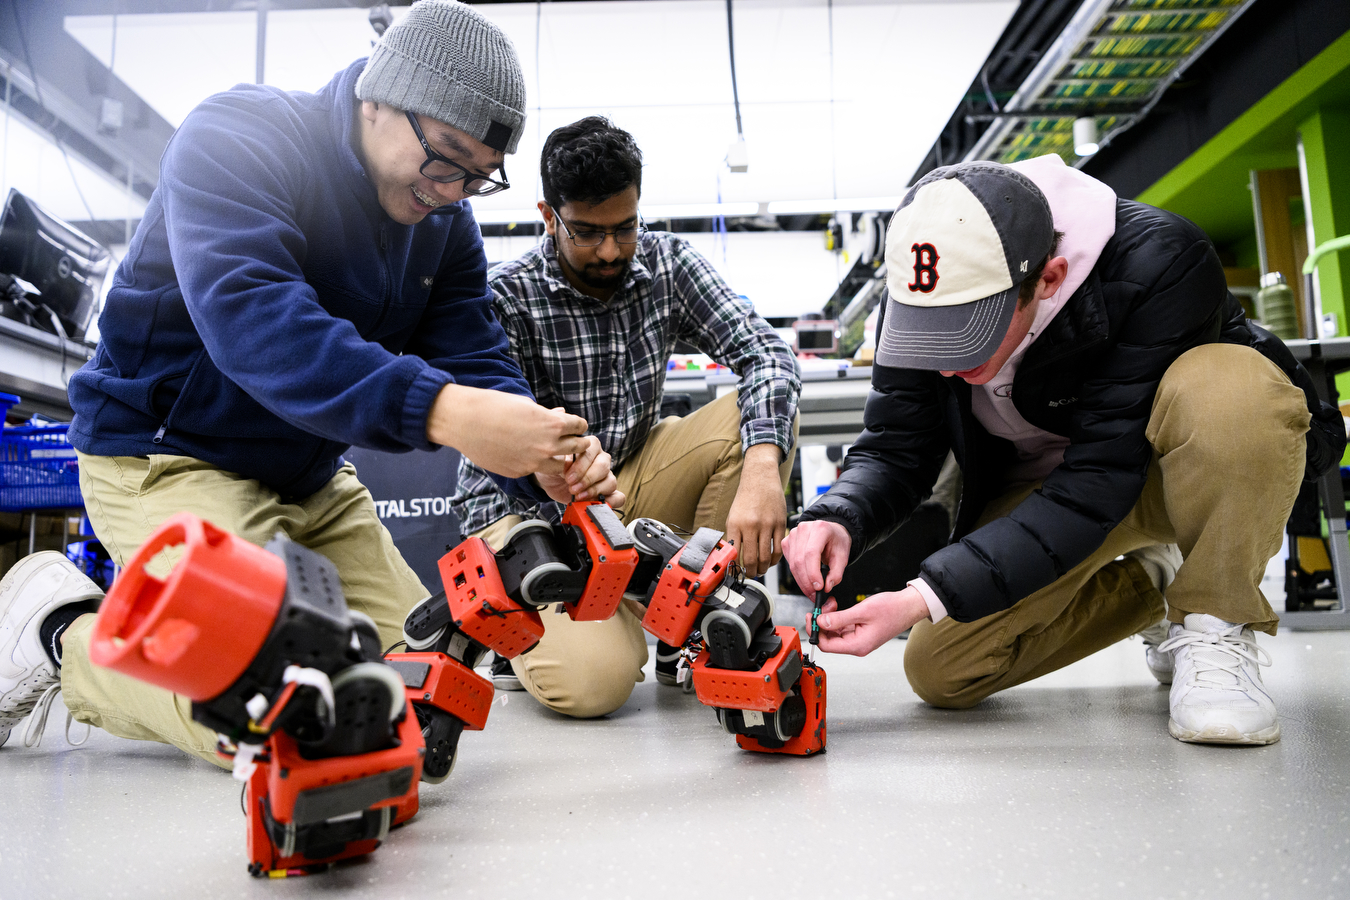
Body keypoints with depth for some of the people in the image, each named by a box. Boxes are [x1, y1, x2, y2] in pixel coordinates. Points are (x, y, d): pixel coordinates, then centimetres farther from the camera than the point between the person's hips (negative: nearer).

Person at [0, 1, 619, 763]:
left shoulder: (448, 226, 1)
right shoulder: (235, 138, -19)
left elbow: (478, 364, -8)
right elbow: (252, 319, -37)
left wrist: (546, 461, -30)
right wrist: (437, 410, -50)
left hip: (309, 480, 8)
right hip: (167, 453, -7)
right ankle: (66, 630, 5)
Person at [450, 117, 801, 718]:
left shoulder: (666, 263, -4)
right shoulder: (506, 297, -17)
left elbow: (766, 353, -15)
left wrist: (761, 469, -35)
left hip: (628, 477, 5)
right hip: (528, 508, -5)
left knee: (758, 418, -19)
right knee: (592, 683, -28)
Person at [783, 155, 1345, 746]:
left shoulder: (1159, 264, -34)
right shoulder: (928, 294, -20)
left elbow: (1099, 483, -36)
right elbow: (894, 449, -13)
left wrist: (924, 599, -41)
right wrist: (838, 520, -37)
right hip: (1040, 484, 5)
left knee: (1227, 388, -39)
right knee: (940, 671, -6)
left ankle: (1216, 629, -15)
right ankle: (1150, 587, 15)